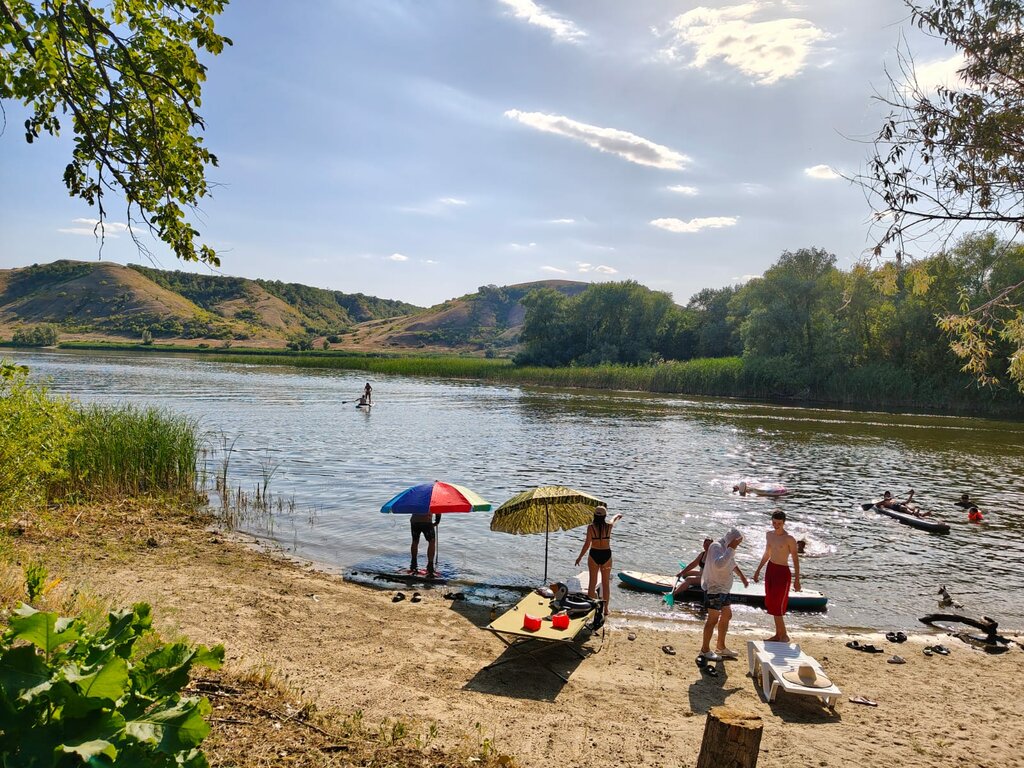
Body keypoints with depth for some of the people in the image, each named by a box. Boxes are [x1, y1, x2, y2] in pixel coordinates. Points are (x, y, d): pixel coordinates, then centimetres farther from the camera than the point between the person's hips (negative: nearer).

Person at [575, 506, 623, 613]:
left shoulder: (591, 527, -12)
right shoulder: (609, 526, -5)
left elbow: (587, 544, -13)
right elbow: (613, 519, 20)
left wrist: (580, 557, -2)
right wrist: (617, 516, 43)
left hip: (594, 555, -1)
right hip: (606, 555, 1)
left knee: (592, 582, 10)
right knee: (606, 583, 12)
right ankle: (605, 609, 18)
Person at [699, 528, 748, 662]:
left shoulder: (727, 548, 8)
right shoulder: (716, 547, -21)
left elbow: (732, 563, 28)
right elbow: (719, 564, -41)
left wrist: (742, 576, 27)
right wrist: (731, 550, -35)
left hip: (723, 589, 10)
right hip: (714, 588, -10)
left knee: (727, 616, 16)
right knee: (713, 619, -4)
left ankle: (721, 647, 29)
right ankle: (705, 650, 5)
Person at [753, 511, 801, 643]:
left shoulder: (789, 539, -15)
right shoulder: (769, 535, 7)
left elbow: (796, 559, -13)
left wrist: (797, 579, -16)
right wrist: (758, 570, 21)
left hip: (782, 572, -7)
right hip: (770, 569, 7)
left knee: (777, 606, -6)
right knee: (770, 603, 10)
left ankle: (784, 636, 8)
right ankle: (778, 634, 20)